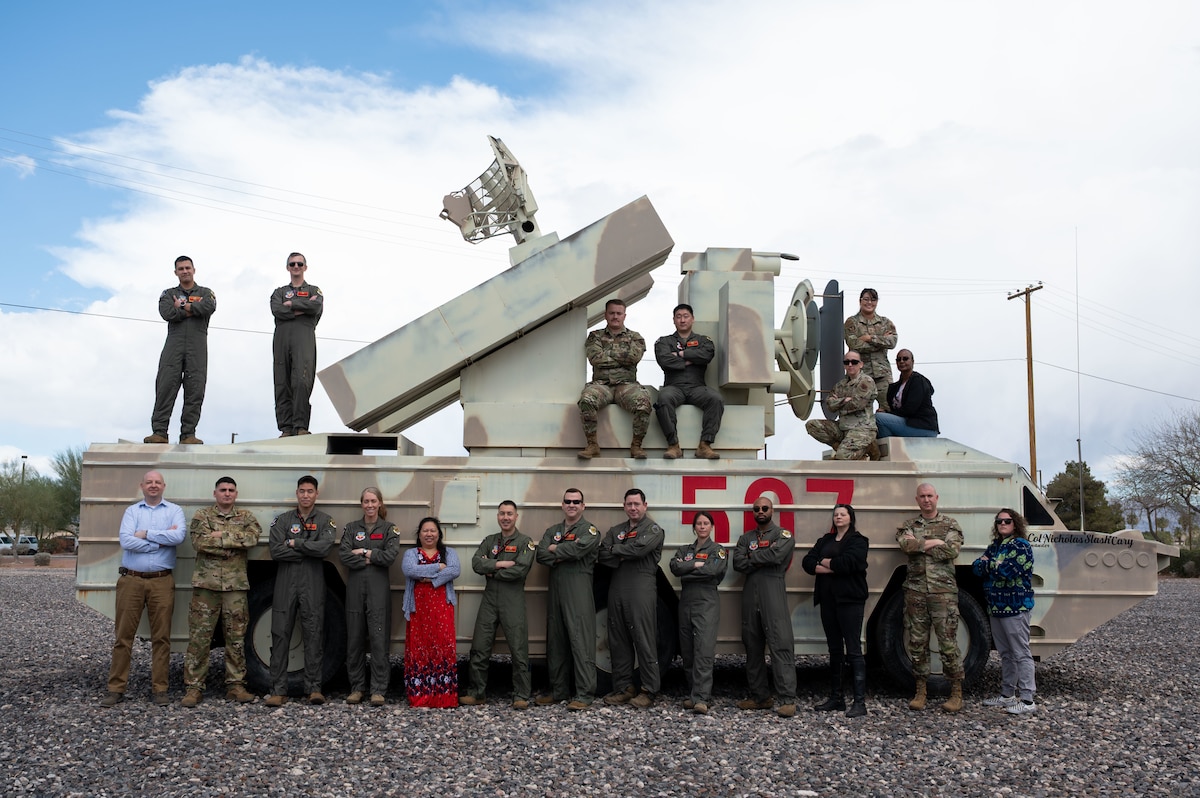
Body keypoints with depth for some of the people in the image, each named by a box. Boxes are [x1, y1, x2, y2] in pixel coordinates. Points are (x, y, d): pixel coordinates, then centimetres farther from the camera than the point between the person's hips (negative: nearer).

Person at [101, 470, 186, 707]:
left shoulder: (174, 510, 8)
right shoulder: (131, 511, 9)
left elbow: (179, 536, -12)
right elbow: (126, 541, -8)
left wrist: (146, 534, -9)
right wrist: (162, 540, -8)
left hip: (162, 582, 0)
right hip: (131, 580, 0)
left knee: (161, 637, 3)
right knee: (123, 636, 3)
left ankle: (159, 689, 10)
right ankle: (116, 689, 10)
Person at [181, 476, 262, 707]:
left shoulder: (246, 517, 12)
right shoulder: (202, 515, 7)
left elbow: (253, 538, -8)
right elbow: (199, 542, -11)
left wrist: (221, 536, -11)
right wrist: (234, 543, -11)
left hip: (236, 585, 2)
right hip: (206, 583, -2)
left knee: (236, 637, 5)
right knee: (199, 637, -2)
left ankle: (235, 685, 12)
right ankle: (194, 687, 5)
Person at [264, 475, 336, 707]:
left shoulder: (325, 521, 6)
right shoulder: (282, 520, 8)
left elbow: (324, 548, -13)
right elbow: (276, 552, -6)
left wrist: (295, 543, -7)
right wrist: (309, 551, -8)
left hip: (313, 586, -1)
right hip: (285, 584, 1)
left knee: (314, 636, 1)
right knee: (280, 635, 0)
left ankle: (314, 688, 7)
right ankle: (278, 690, 4)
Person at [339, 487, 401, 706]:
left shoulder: (389, 529, 7)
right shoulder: (351, 528, 11)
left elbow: (390, 556, -8)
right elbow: (344, 556, -3)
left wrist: (364, 552, -5)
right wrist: (373, 559, -8)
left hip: (379, 589, -2)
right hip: (355, 587, 2)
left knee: (378, 639, -5)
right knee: (354, 638, 4)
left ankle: (379, 690, -1)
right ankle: (356, 688, 14)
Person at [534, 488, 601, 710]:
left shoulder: (590, 530, 2)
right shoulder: (552, 531, 19)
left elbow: (578, 548, -18)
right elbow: (540, 555, 3)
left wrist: (555, 549, -3)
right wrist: (564, 555, -12)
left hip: (579, 590, -6)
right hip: (555, 590, 6)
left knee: (581, 641, -8)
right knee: (555, 641, 10)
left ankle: (584, 694, -6)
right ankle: (558, 691, 19)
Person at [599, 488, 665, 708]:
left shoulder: (653, 529, 1)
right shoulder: (615, 531, 18)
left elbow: (639, 549, -17)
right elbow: (602, 555, 4)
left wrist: (615, 549, -2)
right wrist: (624, 557, -11)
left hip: (641, 589, -6)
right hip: (617, 589, 6)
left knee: (645, 641, -5)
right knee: (618, 640, 8)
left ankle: (649, 690, 2)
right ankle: (623, 688, 16)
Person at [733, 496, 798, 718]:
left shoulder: (783, 535, 5)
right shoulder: (745, 538, 17)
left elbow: (776, 555, -15)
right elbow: (738, 564, 2)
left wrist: (752, 557, -1)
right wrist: (763, 560, -7)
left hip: (773, 595, -5)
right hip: (750, 596, 5)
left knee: (781, 646, -11)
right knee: (753, 648, 8)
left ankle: (788, 699, -13)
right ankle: (759, 697, 16)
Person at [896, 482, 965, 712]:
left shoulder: (950, 525, 7)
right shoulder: (909, 526, 12)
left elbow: (952, 551, -11)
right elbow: (905, 544, -10)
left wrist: (920, 545, -8)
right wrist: (935, 542, -12)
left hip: (943, 592, -2)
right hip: (915, 592, 2)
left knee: (948, 643, -3)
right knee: (917, 643, 6)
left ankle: (956, 693, 7)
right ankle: (920, 691, 15)